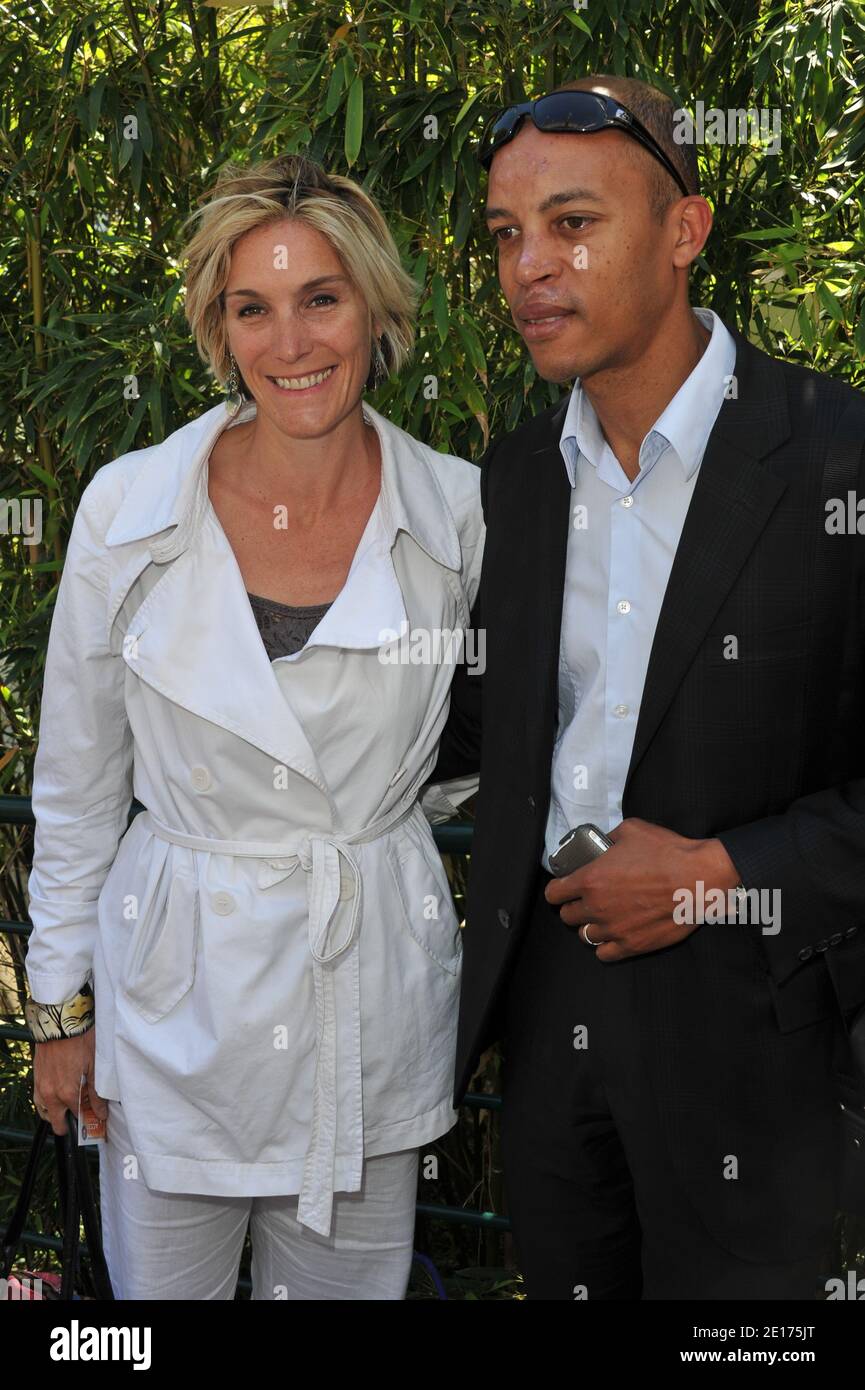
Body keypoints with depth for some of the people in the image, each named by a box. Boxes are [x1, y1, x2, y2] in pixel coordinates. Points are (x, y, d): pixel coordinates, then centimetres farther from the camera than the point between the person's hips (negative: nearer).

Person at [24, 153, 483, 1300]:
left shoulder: (459, 513, -7)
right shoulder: (130, 507, -8)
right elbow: (77, 775, 1)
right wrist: (61, 1000, 4)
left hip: (377, 993, 1)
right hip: (177, 1000, 0)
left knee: (346, 1284, 16)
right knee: (159, 1288, 13)